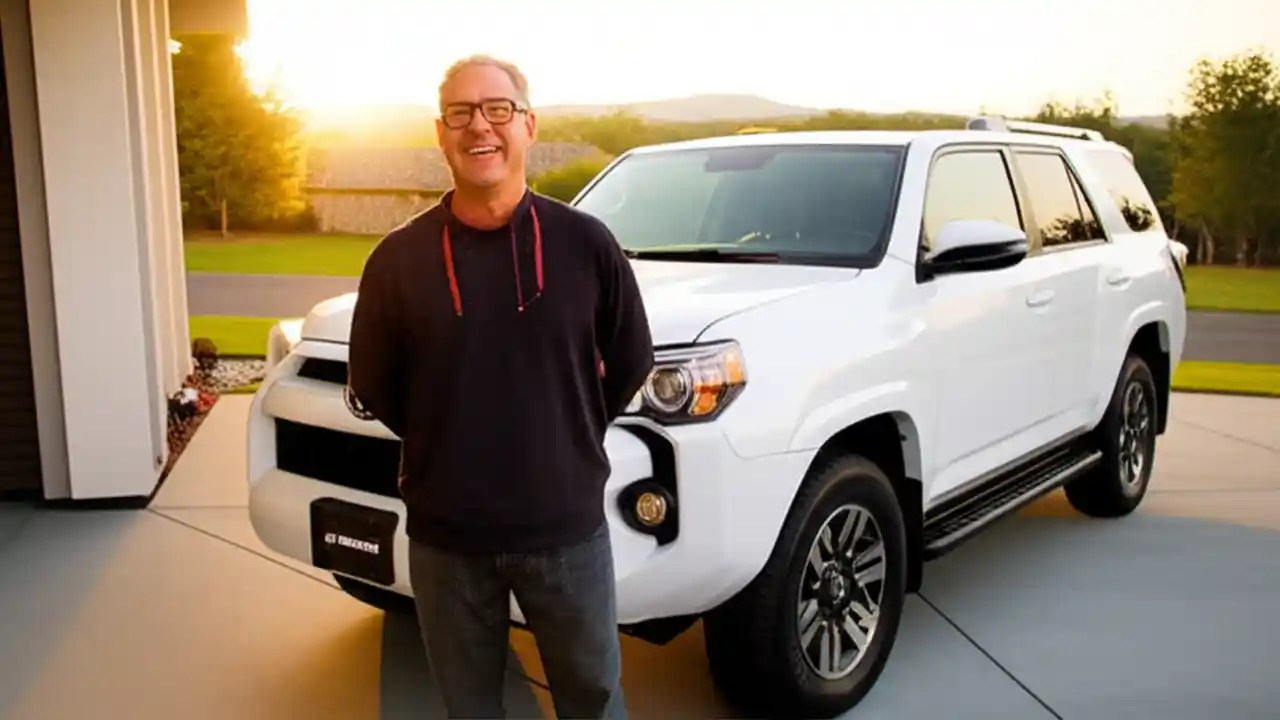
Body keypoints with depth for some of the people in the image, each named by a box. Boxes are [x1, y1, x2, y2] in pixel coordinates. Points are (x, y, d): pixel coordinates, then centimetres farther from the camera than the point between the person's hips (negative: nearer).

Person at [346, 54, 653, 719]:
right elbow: (371, 383, 6)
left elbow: (632, 360, 6)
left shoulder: (585, 243, -6)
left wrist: (569, 438, 7)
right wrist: (442, 446, 7)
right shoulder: (399, 258, -5)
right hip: (445, 535, 1)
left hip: (567, 527, 0)